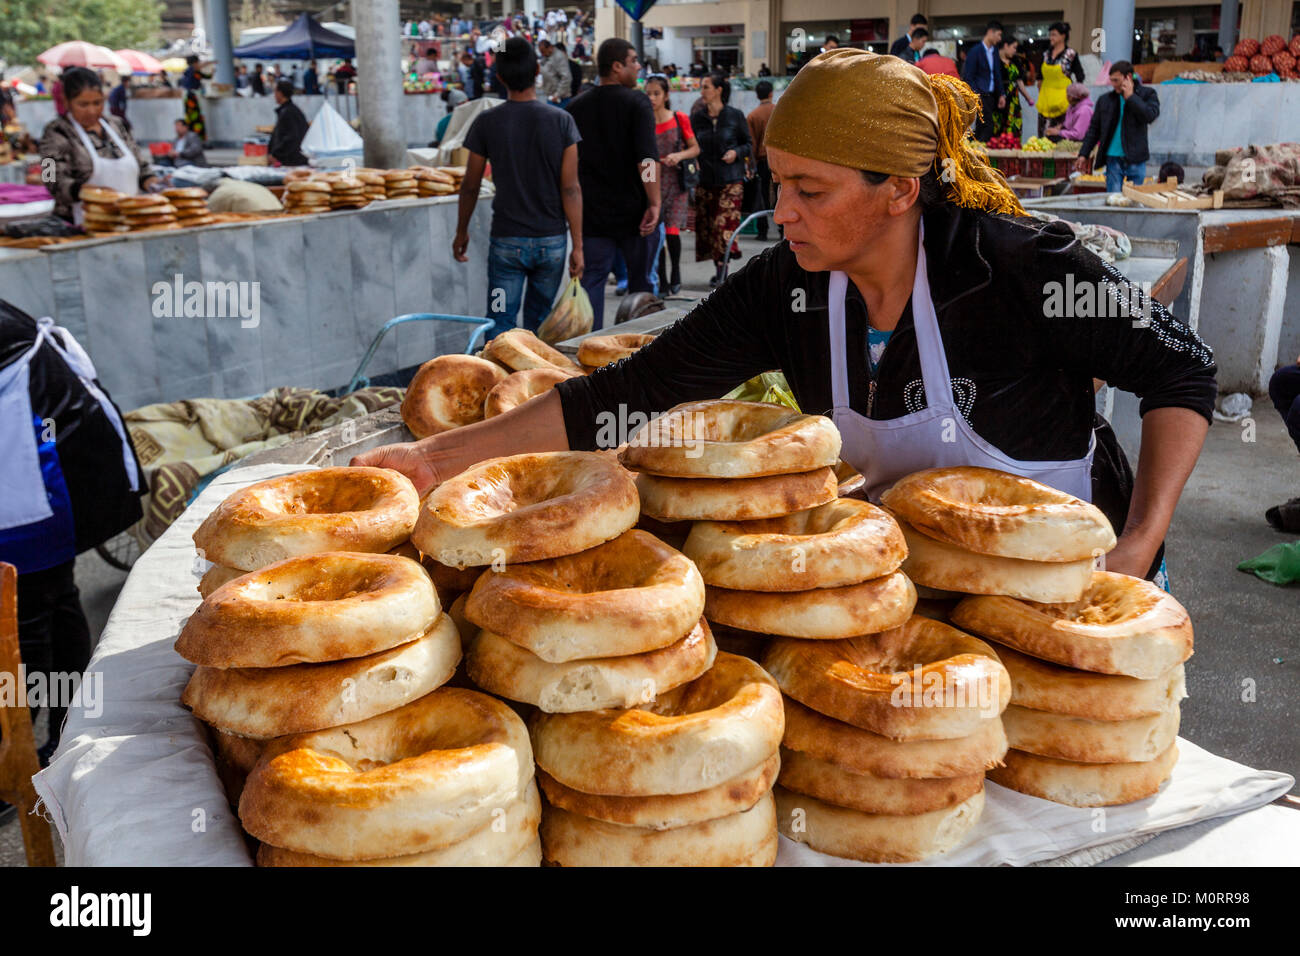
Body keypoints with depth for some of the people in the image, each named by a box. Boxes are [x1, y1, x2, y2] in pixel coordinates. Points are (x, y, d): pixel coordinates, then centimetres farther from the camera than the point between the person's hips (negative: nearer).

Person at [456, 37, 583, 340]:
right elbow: (570, 189, -8)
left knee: (500, 326, 2)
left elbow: (470, 186, 3)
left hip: (506, 241, -1)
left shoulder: (487, 122, -5)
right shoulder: (561, 121, -6)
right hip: (551, 241, 1)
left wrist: (461, 231, 18)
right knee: (540, 325, 13)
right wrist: (578, 245, -3)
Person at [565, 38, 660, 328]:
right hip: (633, 211, -3)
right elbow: (647, 159, -19)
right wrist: (654, 203, -16)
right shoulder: (636, 102, -8)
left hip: (591, 213, 3)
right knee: (641, 282, 11)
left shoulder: (576, 106, 7)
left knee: (591, 281, 5)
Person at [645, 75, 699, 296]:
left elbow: (695, 148, 5)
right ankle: (662, 282, 13)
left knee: (672, 231, -13)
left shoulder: (679, 119, 0)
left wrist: (679, 155, -13)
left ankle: (675, 274, 10)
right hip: (653, 184, 2)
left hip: (676, 184, -2)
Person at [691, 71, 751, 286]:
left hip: (730, 179, -3)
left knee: (724, 223, -12)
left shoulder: (735, 116, 0)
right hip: (705, 179, 3)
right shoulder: (697, 117, 6)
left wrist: (737, 152, -11)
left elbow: (748, 144, 7)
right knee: (707, 225, 5)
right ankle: (718, 269, 18)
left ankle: (722, 269, -7)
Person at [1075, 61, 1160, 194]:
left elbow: (1150, 115, -15)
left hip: (1135, 159, -1)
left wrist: (1130, 97, -10)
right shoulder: (1105, 99, 9)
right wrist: (1083, 154, 6)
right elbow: (1094, 129, 13)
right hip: (1113, 159, 1)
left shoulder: (1147, 94, 3)